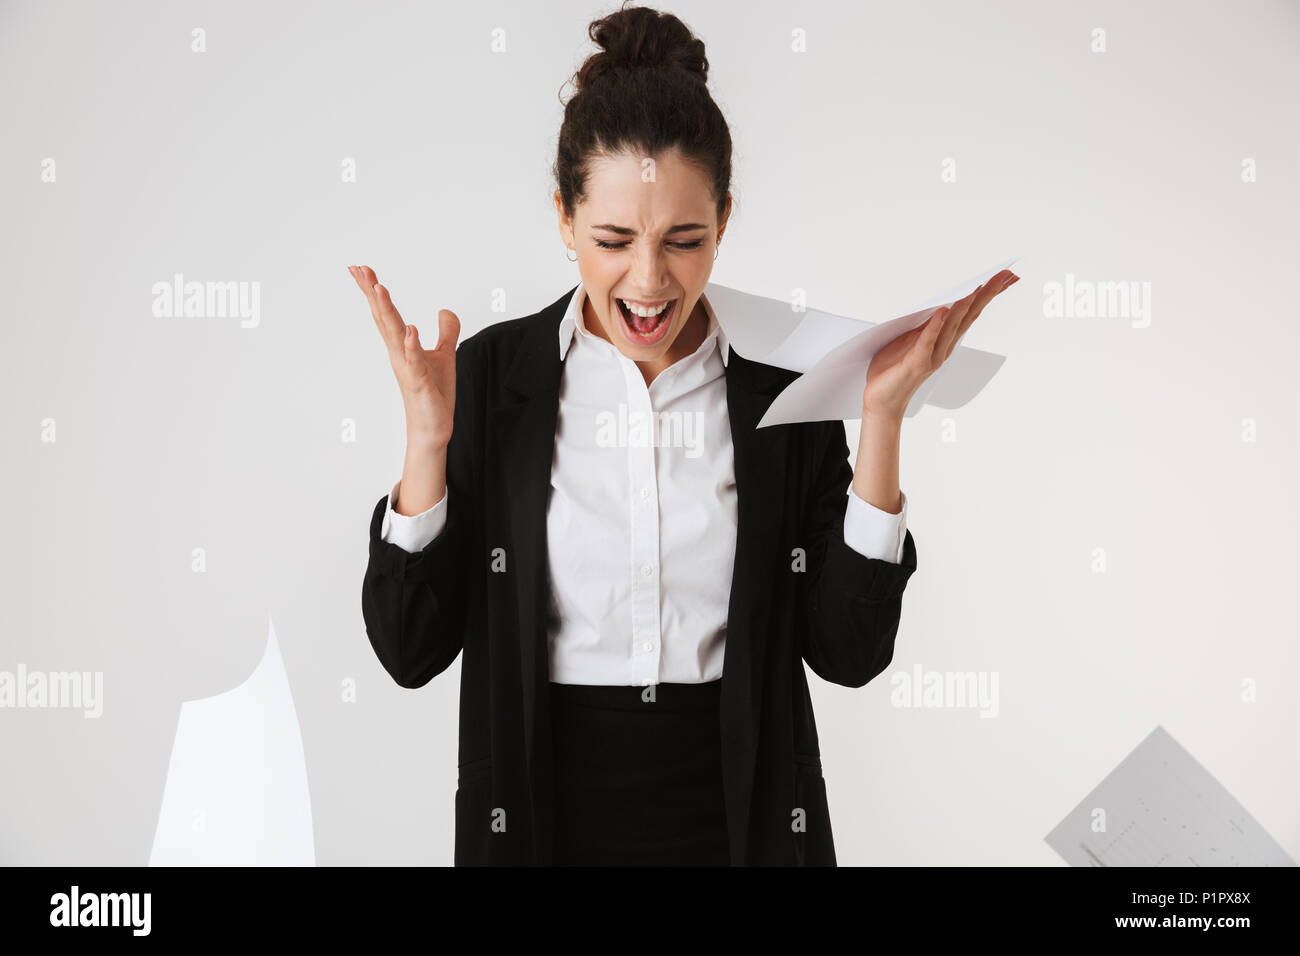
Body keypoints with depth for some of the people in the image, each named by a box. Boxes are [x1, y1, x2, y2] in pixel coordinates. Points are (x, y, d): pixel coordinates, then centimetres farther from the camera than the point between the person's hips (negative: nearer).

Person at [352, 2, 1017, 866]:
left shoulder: (786, 384, -6)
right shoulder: (491, 374, -8)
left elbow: (851, 651, -8)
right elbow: (409, 649, -9)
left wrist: (883, 417, -15)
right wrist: (428, 432, -20)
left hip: (739, 820, 1)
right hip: (546, 817, 0)